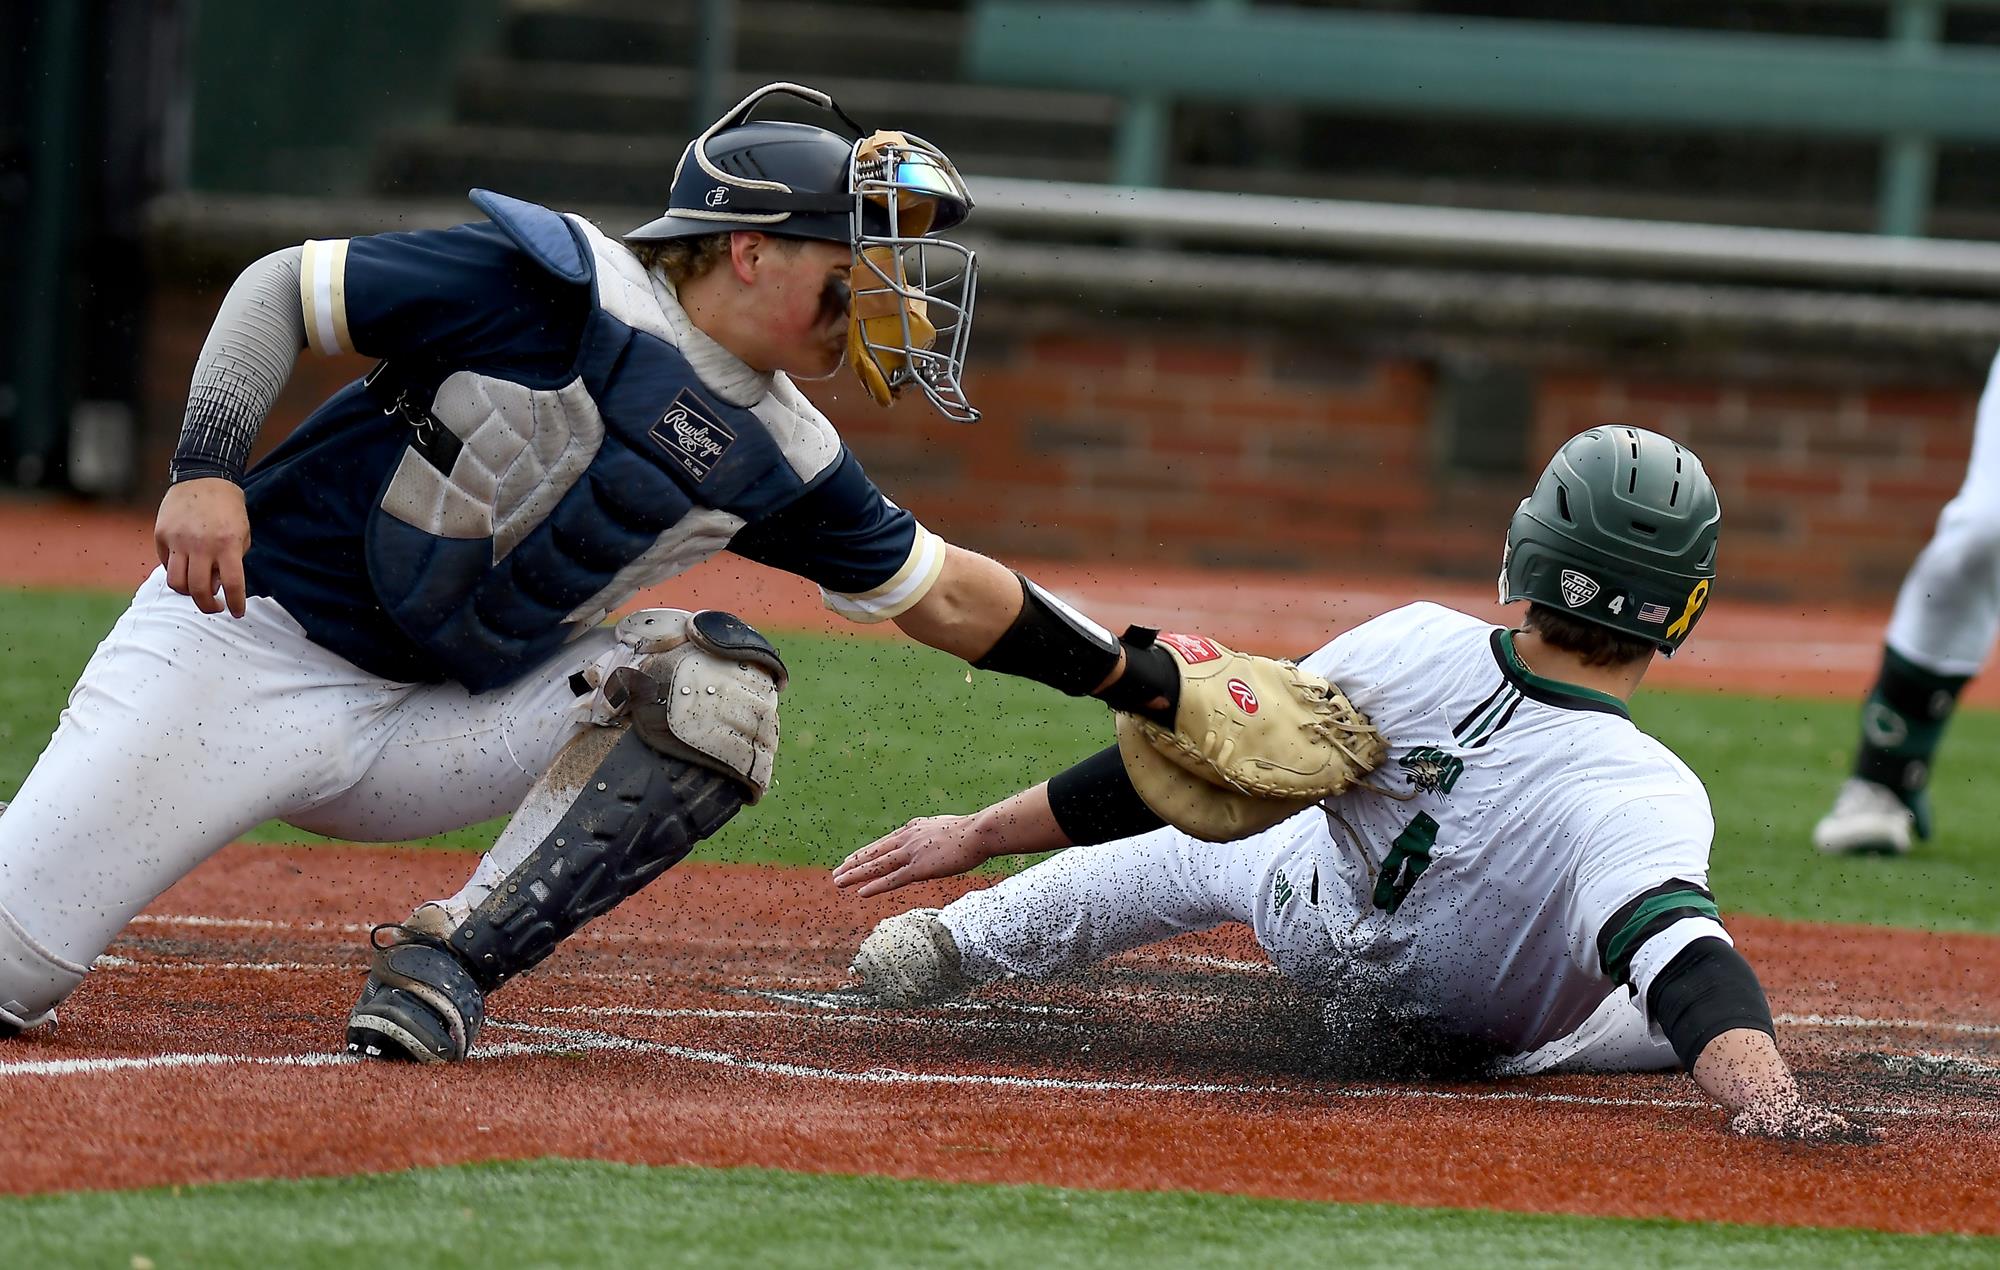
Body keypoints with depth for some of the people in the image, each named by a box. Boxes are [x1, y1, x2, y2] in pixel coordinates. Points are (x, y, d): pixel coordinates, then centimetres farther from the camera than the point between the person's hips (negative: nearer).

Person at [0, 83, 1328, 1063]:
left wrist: (1136, 673, 12)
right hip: (252, 647, -6)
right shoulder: (555, 284, -16)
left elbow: (938, 591, 15)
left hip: (445, 723, 6)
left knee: (721, 682, -14)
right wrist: (206, 471, -24)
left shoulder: (775, 455, 3)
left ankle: (453, 955, -14)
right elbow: (280, 290, -12)